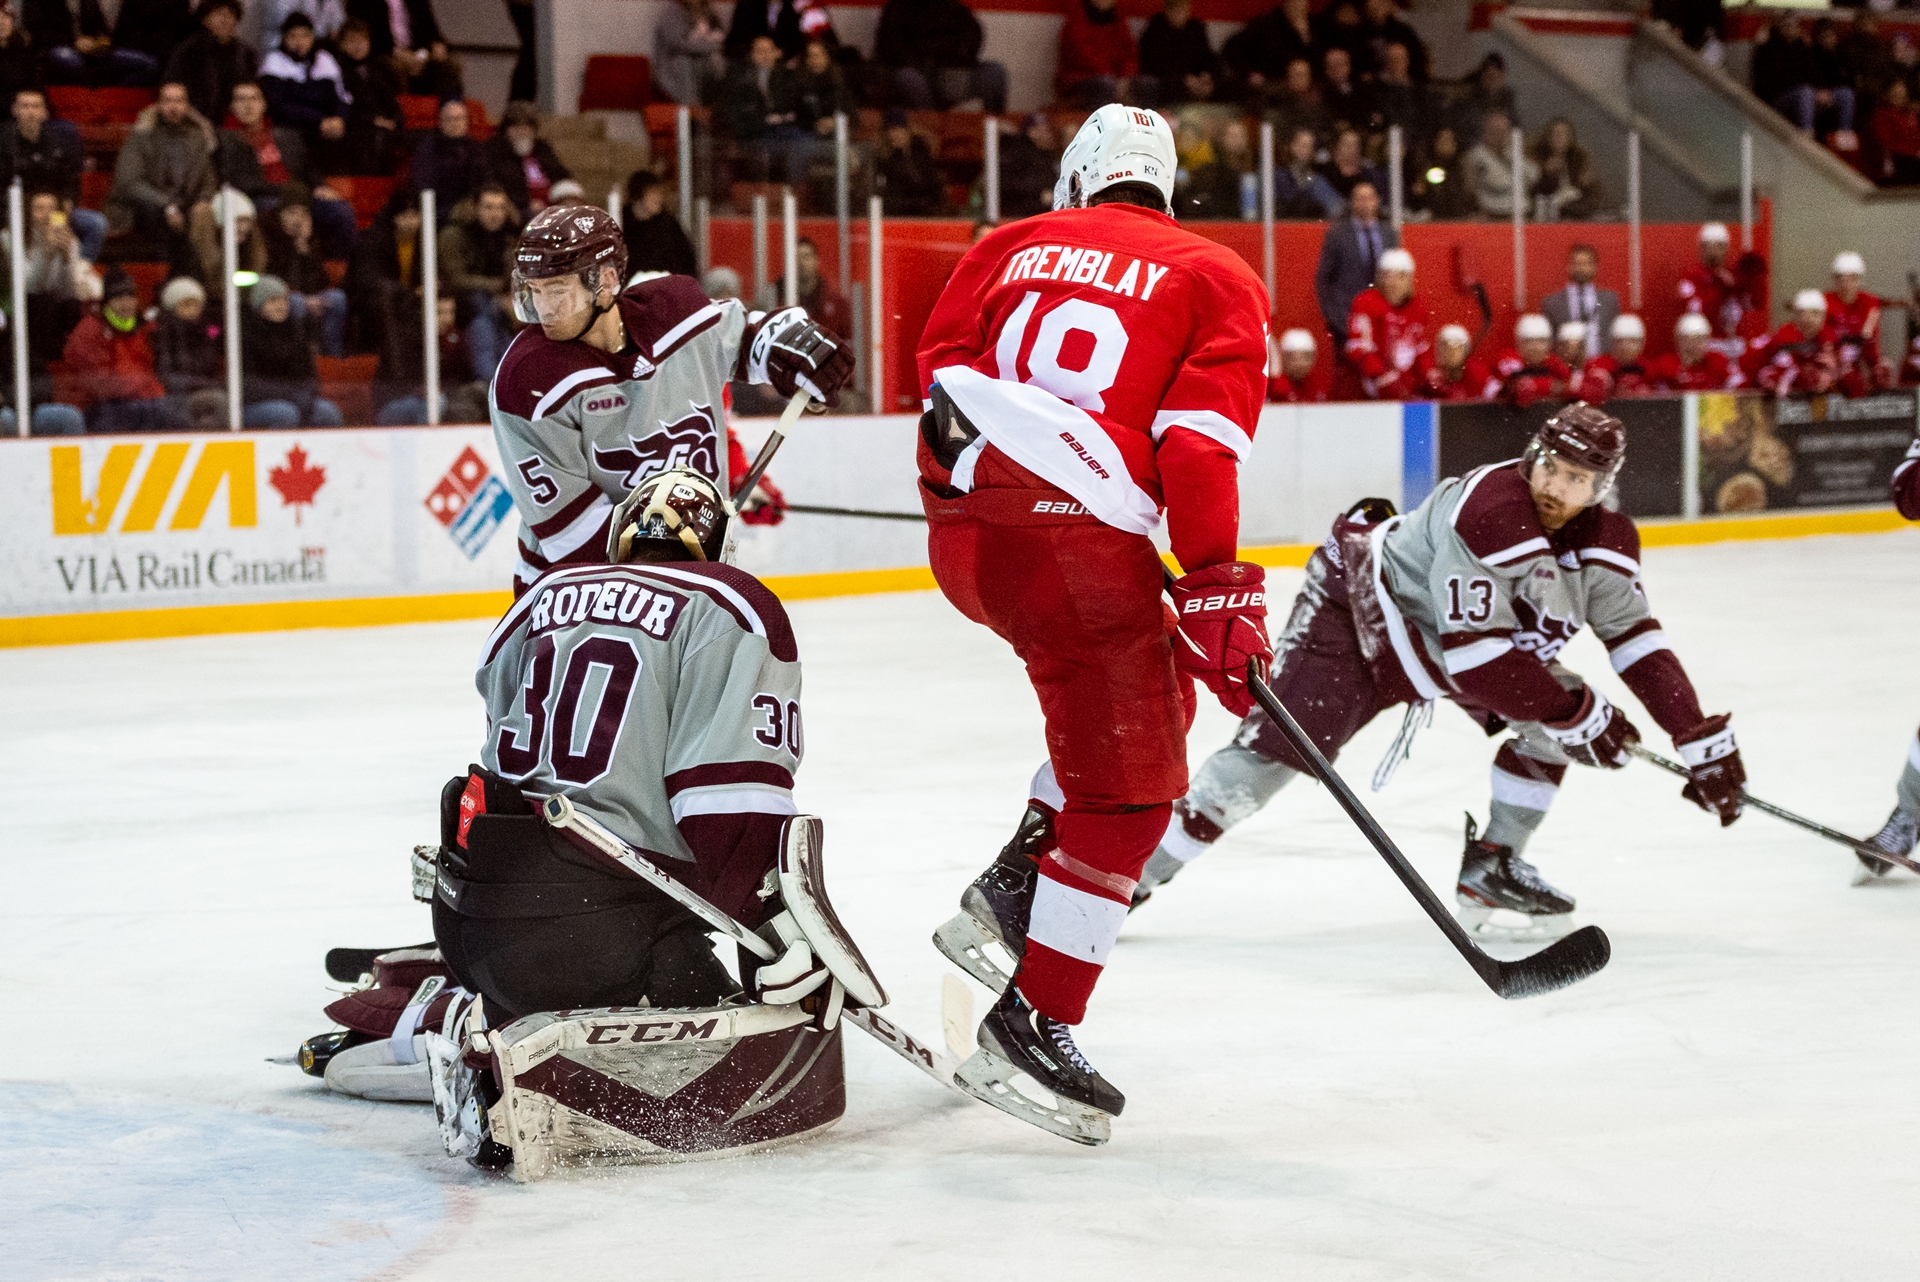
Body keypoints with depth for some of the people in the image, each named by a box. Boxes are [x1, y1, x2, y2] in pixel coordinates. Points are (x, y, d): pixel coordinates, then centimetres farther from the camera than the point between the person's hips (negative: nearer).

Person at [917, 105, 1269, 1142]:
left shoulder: (1013, 247, 20)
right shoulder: (1215, 280, 9)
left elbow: (941, 374, 16)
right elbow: (1197, 445, -4)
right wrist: (1218, 590, -6)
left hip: (962, 533, 6)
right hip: (1071, 538, -6)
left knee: (1150, 685, 27)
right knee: (1128, 783, 2)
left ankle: (1013, 888, 18)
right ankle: (1032, 1028, -2)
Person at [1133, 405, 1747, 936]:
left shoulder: (1604, 542, -12)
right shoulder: (1487, 511, -37)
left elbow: (1640, 645, -4)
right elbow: (1478, 657, -38)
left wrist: (1705, 743, -8)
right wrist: (1580, 714, -29)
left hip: (1452, 636, 8)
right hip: (1354, 609, -8)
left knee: (1554, 721, -6)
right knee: (1274, 749, -18)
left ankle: (1490, 869, 8)